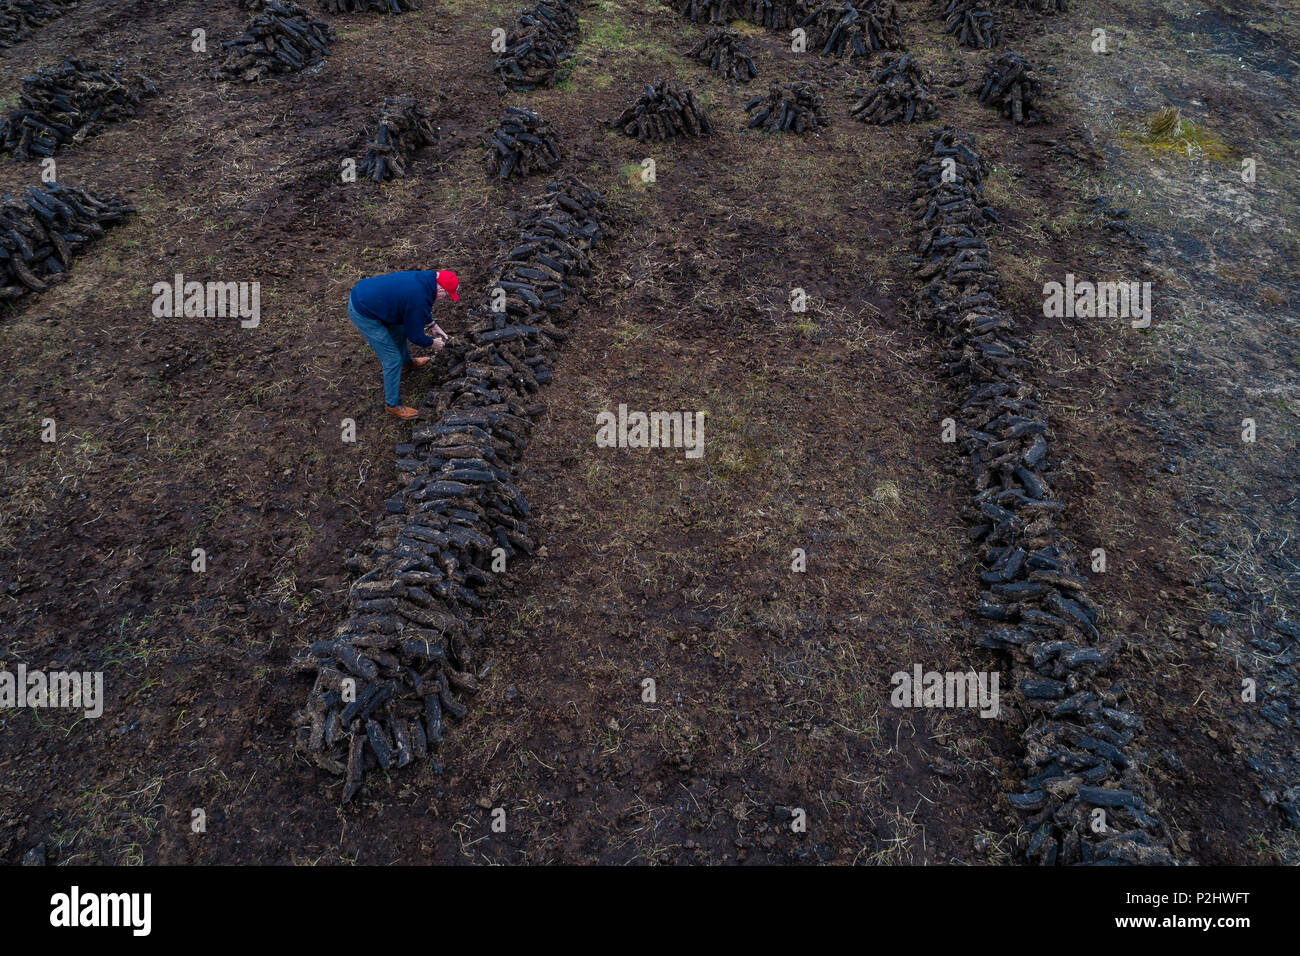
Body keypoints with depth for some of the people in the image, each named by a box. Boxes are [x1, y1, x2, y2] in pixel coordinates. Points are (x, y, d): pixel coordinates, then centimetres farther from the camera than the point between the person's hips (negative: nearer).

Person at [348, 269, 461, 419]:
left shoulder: (424, 277, -1)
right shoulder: (419, 299, -27)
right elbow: (414, 335, -13)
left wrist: (433, 325, 21)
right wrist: (432, 343, 4)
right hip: (362, 313, -10)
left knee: (399, 331, 30)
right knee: (392, 359, -2)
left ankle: (407, 363, 58)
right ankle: (393, 404, 13)